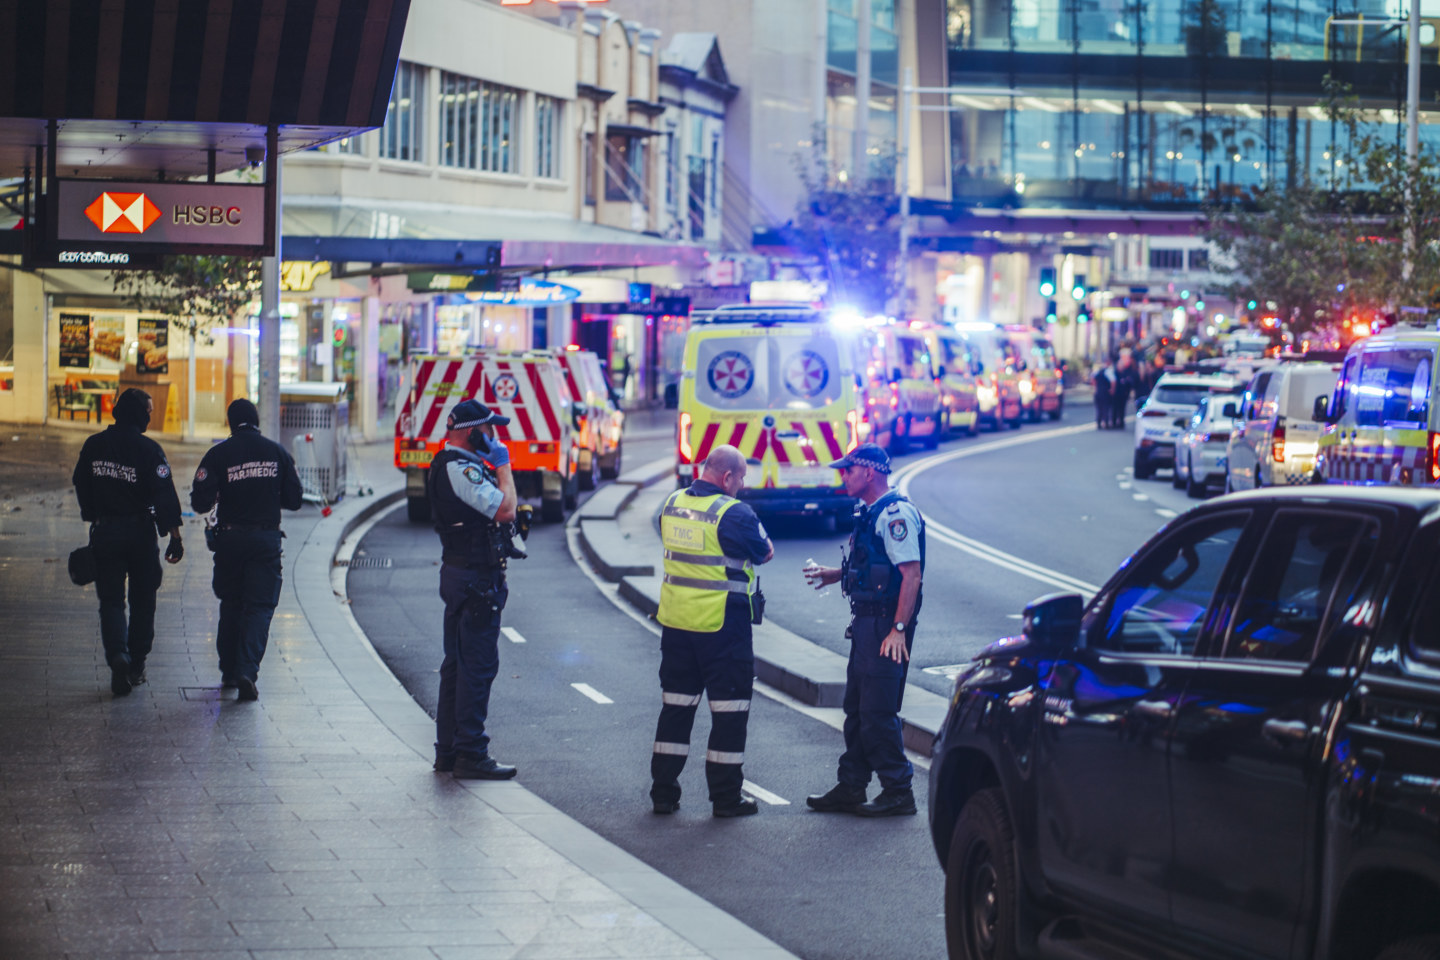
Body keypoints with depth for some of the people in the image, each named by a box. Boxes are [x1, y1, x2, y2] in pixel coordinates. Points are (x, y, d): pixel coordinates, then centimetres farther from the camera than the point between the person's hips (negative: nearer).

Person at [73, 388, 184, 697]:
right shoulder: (149, 450, -12)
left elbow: (81, 486, 10)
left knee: (111, 600, 5)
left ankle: (117, 655, -18)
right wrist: (175, 536, -12)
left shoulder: (93, 446, 1)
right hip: (140, 532, -2)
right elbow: (165, 497, -15)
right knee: (142, 599, 13)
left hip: (104, 533, 2)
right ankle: (137, 664, 17)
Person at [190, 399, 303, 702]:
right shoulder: (277, 452, 2)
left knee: (231, 605, 15)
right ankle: (247, 671, -16)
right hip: (267, 538, 0)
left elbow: (200, 503, -9)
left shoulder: (218, 454, -5)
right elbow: (294, 500, 5)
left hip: (231, 538, 0)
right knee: (260, 606, 0)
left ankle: (229, 671, 20)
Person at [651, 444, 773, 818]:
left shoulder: (672, 504, 4)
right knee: (729, 709, 4)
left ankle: (663, 792, 16)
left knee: (676, 705, 14)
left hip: (675, 620, 6)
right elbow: (765, 552, -5)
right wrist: (760, 536, 14)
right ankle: (725, 796, 7)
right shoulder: (734, 513, -17)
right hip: (722, 624, -6)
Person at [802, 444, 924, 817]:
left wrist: (898, 629, -25)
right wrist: (831, 575, 19)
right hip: (866, 624, 10)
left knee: (878, 713, -7)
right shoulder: (871, 514, 16)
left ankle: (898, 793, 1)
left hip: (887, 626, -10)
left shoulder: (896, 514, -16)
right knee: (856, 709, 14)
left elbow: (911, 573, -22)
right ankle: (851, 789, 22)